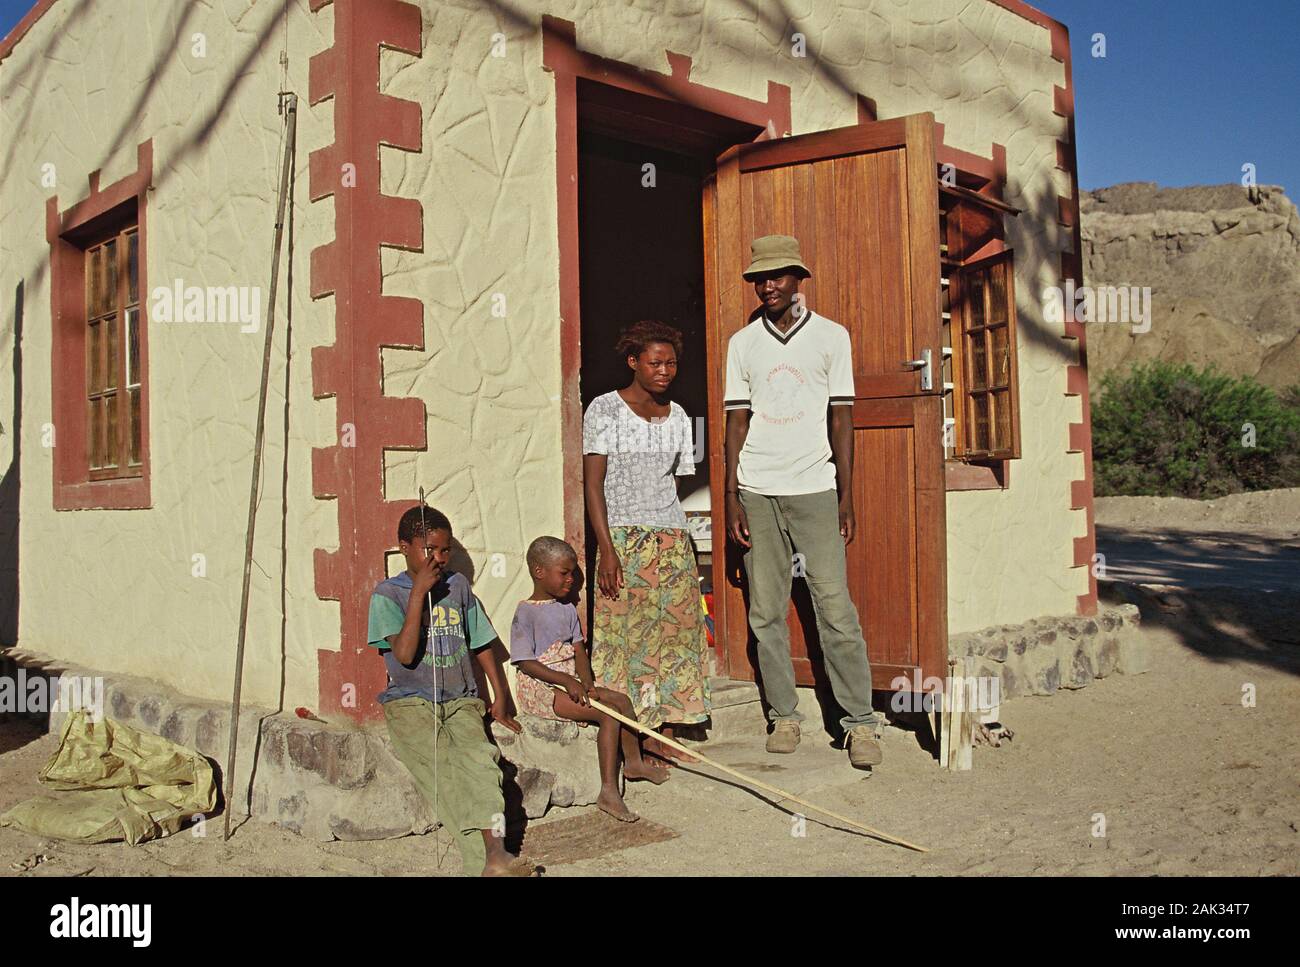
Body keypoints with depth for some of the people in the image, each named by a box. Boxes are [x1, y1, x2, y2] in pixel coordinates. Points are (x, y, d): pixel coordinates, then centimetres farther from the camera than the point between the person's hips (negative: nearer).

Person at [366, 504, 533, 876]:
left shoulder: (458, 585, 14)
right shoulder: (387, 593, 2)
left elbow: (480, 644, 22)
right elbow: (405, 654, -12)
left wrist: (499, 697, 15)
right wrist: (419, 592, -13)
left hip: (461, 702, 3)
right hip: (410, 702, -3)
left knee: (478, 759, -28)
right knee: (444, 766, -29)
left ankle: (495, 853, -42)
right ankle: (488, 858, -34)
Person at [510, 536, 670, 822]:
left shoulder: (567, 608, 13)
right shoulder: (526, 613, -12)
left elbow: (579, 650, 9)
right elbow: (526, 663, -17)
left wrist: (587, 683, -9)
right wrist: (566, 680, -23)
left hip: (570, 683, 8)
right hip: (540, 689, -8)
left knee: (622, 699, 2)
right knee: (609, 713, -21)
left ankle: (633, 761, 24)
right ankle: (608, 792, -22)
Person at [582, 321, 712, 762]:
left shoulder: (678, 416, 12)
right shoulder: (604, 410, -3)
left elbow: (676, 482, 15)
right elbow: (593, 484, -8)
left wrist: (681, 544, 10)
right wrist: (606, 550, -16)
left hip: (673, 539, 5)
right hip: (624, 539, -5)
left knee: (675, 632, 4)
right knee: (626, 637, -5)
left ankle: (664, 736, 13)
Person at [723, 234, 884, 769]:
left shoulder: (831, 336, 5)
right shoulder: (742, 343, 10)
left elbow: (841, 419, 4)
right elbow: (737, 422, 8)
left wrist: (846, 496, -1)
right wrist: (731, 499, 2)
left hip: (814, 489, -2)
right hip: (757, 491, 2)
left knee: (835, 608, -6)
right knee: (766, 612, 4)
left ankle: (860, 722, 2)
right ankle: (785, 717, 15)